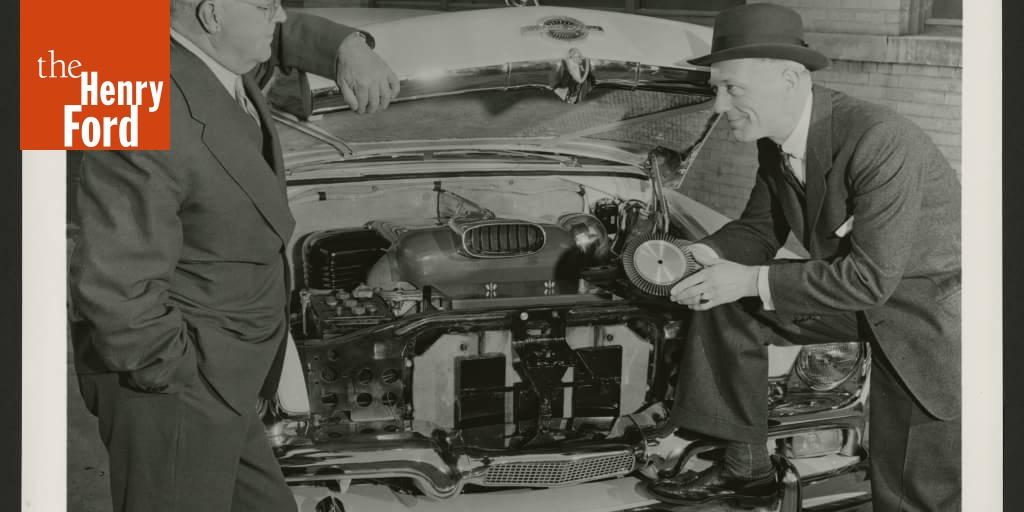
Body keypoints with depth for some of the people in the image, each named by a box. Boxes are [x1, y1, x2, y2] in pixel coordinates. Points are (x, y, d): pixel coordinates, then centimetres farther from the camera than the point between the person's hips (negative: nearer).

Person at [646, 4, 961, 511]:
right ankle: (744, 464, 5)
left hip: (934, 304, -7)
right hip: (855, 288, 8)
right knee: (723, 298, -2)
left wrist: (753, 280, -29)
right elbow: (759, 229, 5)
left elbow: (872, 278, -31)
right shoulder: (777, 140, -8)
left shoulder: (881, 142, -33)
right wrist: (701, 255, -17)